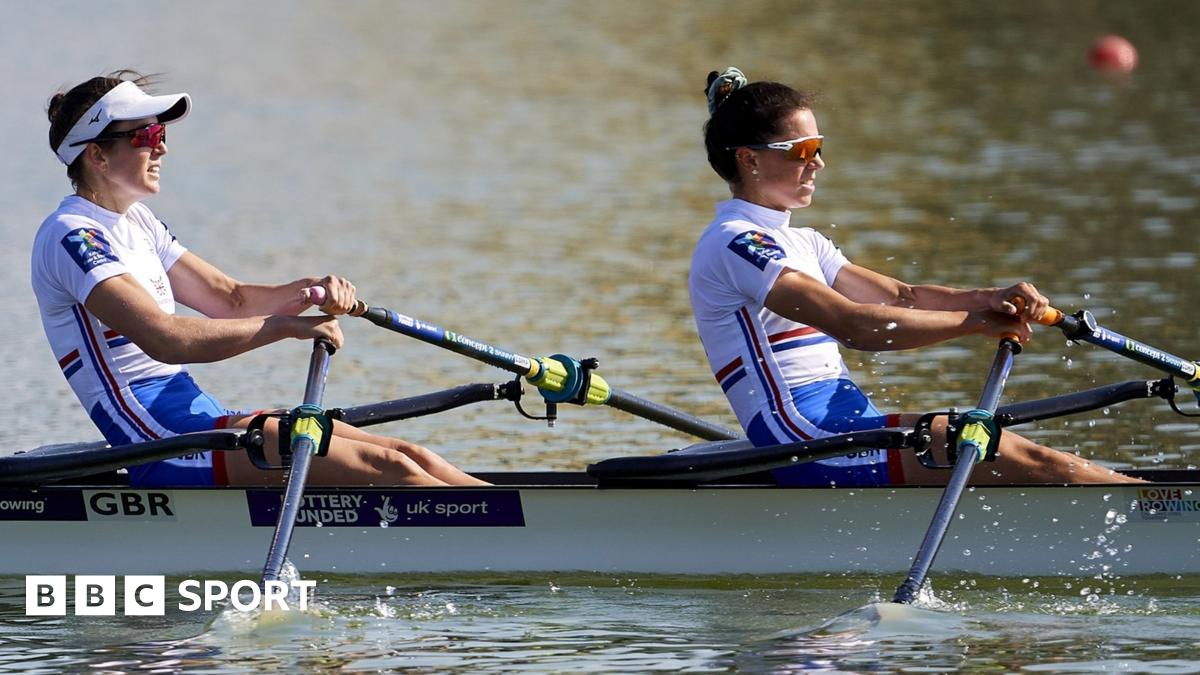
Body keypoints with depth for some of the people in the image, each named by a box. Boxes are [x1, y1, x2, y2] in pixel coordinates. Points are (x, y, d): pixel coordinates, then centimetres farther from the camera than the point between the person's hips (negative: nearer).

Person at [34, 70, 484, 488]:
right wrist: (286, 326, -21)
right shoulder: (71, 237, -12)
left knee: (409, 458, -4)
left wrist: (308, 291, -4)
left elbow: (229, 299, 16)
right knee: (385, 468, -20)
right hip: (161, 443, -9)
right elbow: (165, 339, -24)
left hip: (200, 419, 9)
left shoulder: (136, 222, 18)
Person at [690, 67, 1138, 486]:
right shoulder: (732, 245, -9)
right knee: (1027, 462, -19)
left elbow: (899, 297, 11)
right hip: (803, 436, -9)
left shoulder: (801, 244, 22)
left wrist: (988, 298, -7)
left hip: (845, 423, 9)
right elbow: (853, 324, -18)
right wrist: (975, 321, -14)